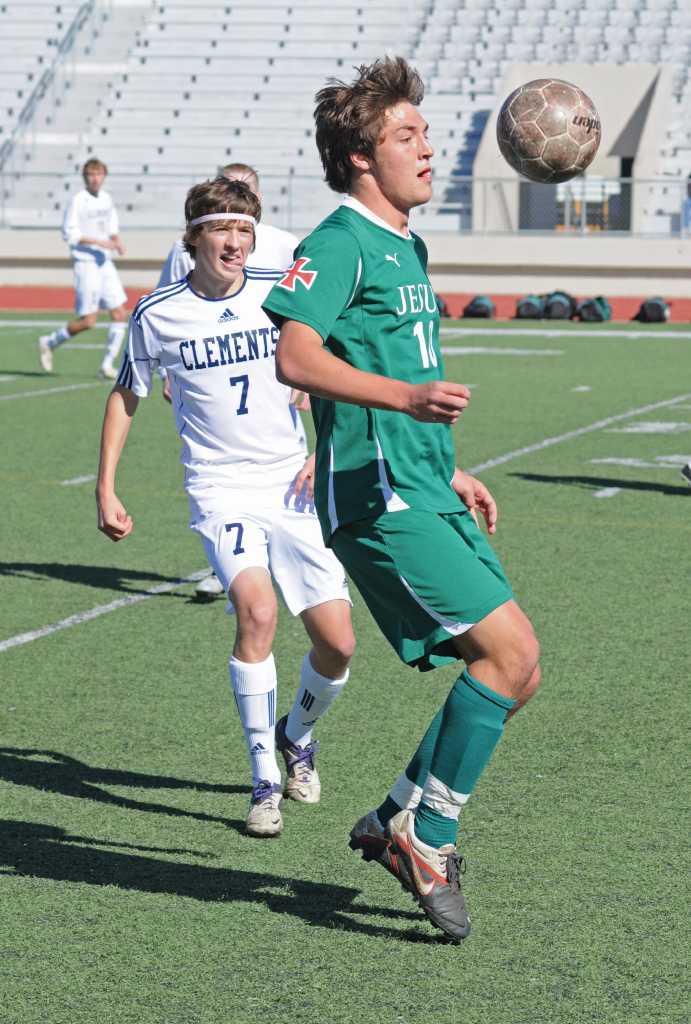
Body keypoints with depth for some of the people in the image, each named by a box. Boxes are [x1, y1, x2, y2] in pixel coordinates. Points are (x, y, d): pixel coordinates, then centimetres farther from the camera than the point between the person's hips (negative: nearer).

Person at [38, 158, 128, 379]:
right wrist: (99, 242, -19)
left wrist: (117, 242, 1)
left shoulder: (106, 199, 10)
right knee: (87, 321, -7)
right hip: (86, 263, -7)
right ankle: (49, 342, 15)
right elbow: (69, 234, -14)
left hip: (106, 263, 7)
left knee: (120, 315, -1)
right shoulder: (77, 200, -10)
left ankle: (108, 365, 6)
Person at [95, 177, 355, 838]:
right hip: (221, 491, -2)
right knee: (256, 609, -28)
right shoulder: (158, 314, -4)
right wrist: (106, 491, 8)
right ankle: (265, 783, -18)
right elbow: (125, 398, 11)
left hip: (293, 486, 2)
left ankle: (296, 735, 32)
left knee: (337, 643, -2)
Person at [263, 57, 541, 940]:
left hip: (423, 495, 9)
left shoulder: (404, 248, 21)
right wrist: (406, 396, -34)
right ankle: (426, 836, -5)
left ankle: (398, 820, 14)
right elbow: (295, 356, -23)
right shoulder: (340, 242, -9)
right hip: (377, 499, -9)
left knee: (510, 668, 4)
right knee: (510, 650, -15)